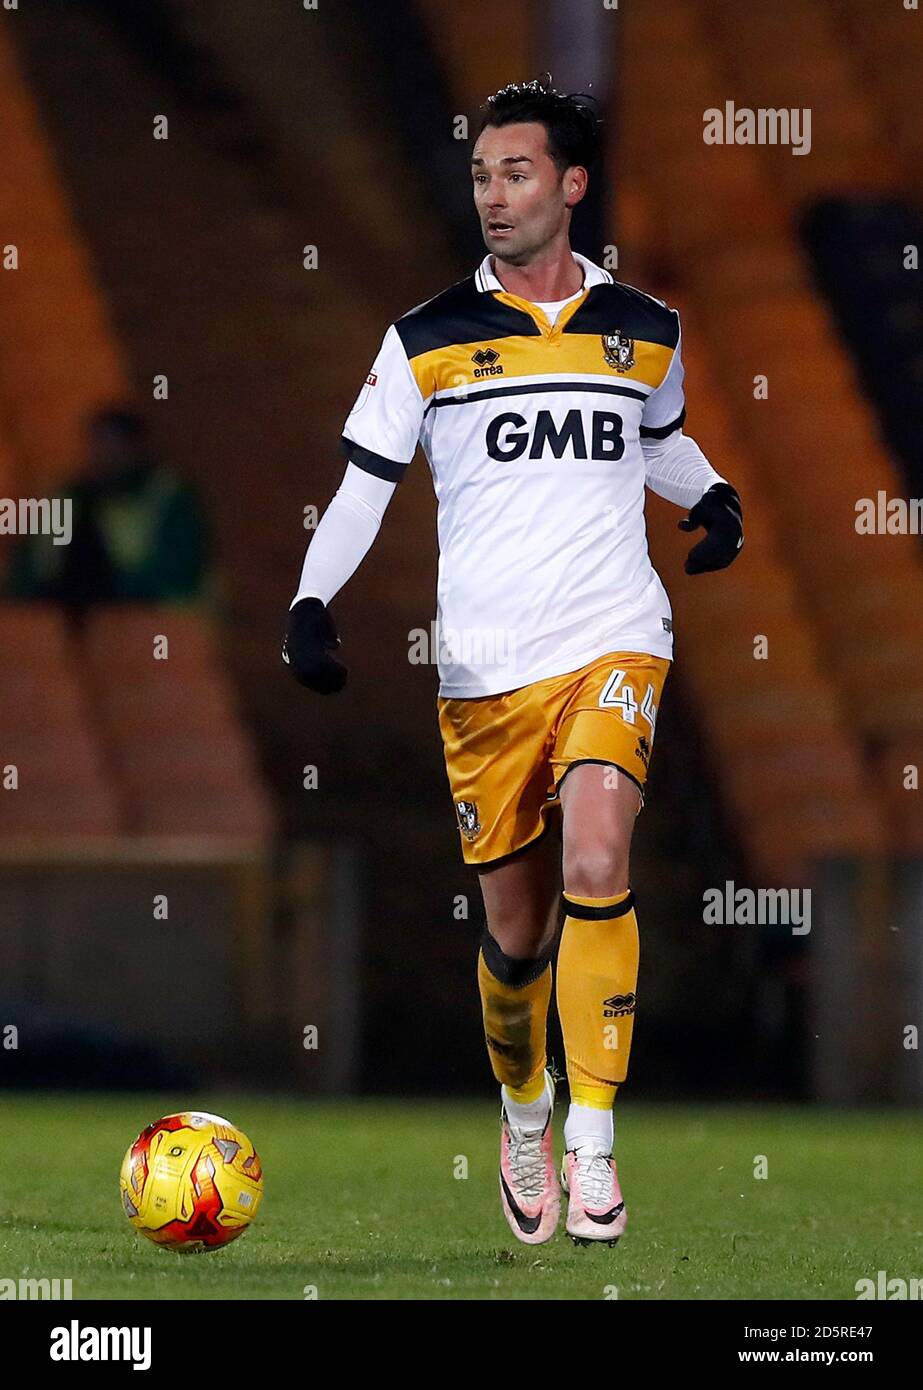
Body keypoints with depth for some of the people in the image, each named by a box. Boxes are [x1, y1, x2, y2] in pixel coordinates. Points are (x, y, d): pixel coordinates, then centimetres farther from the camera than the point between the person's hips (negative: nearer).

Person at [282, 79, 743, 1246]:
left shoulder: (642, 330, 8)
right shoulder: (428, 340, 3)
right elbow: (364, 482, 6)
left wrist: (714, 498, 9)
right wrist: (311, 604, -7)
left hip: (615, 645, 0)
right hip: (485, 668, 0)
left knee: (595, 864, -24)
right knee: (515, 927, 5)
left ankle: (593, 1141, -18)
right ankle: (523, 1115, 34)